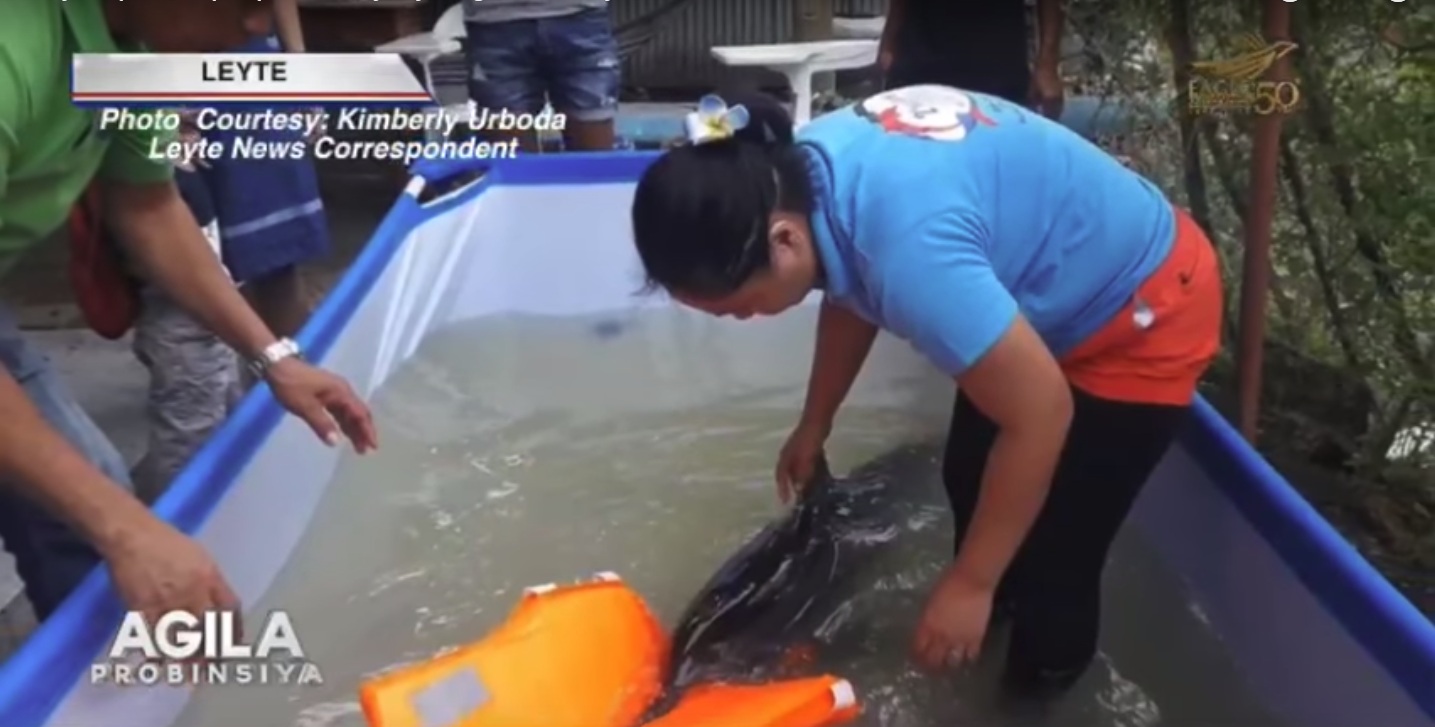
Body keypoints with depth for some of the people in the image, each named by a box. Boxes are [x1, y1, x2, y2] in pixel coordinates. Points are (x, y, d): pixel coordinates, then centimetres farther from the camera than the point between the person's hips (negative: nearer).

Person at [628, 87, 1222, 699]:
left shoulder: (909, 248, -42)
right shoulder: (803, 171, -15)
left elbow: (1041, 415, -32)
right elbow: (851, 293, 6)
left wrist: (969, 582, -20)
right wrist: (814, 425, 17)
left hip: (1142, 317, -8)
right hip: (1056, 289, 8)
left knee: (1052, 549, 0)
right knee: (969, 478, 22)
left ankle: (1040, 687, 30)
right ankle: (996, 611, 49)